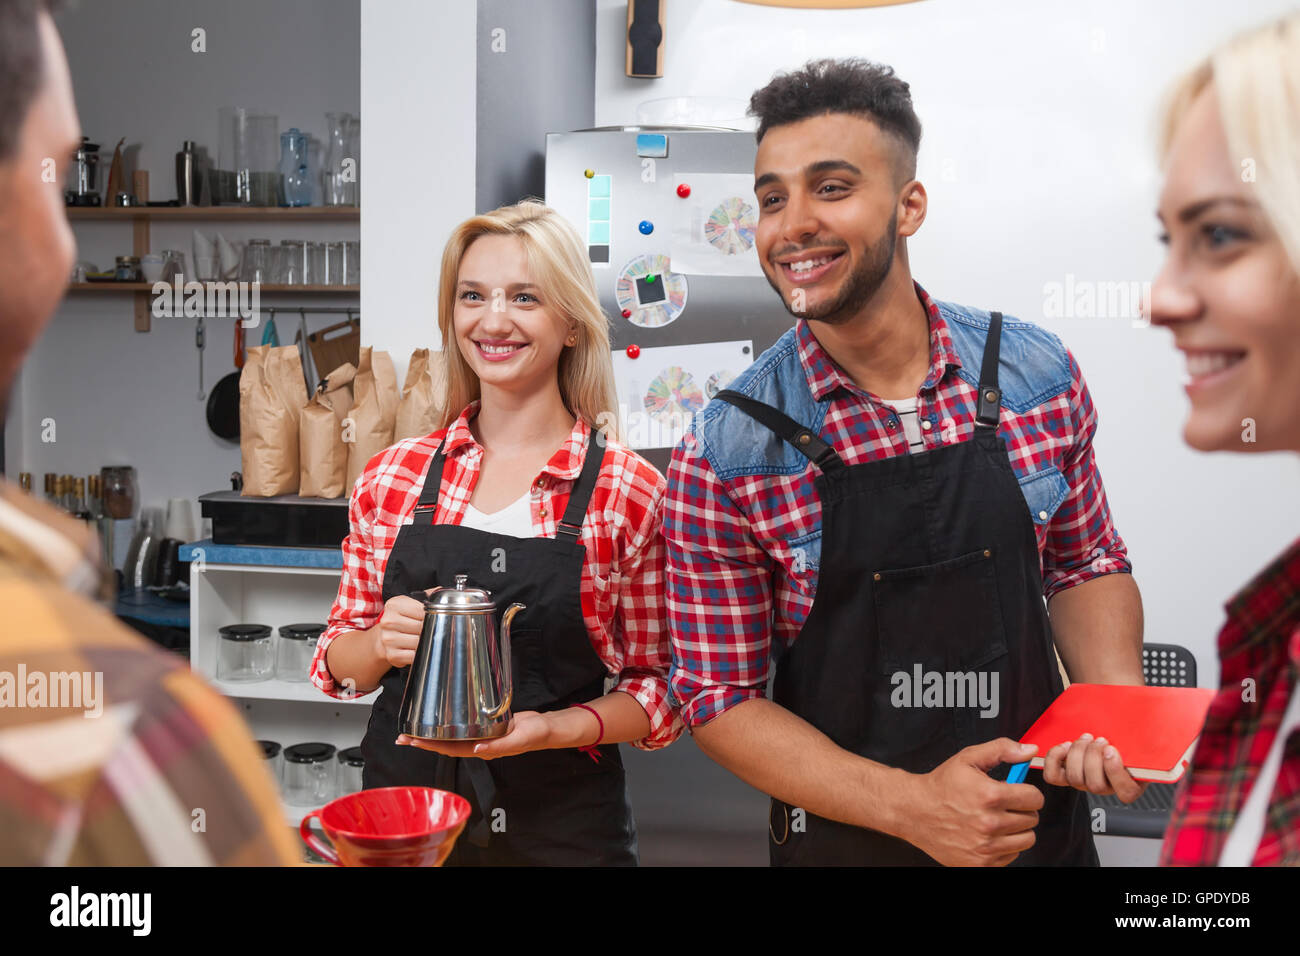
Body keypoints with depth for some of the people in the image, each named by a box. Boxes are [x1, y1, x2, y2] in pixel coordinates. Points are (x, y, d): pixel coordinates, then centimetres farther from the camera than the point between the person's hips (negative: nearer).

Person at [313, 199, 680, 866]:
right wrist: (381, 643, -13)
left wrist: (557, 727, -19)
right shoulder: (393, 478, -1)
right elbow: (341, 665, 8)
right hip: (400, 811, 3)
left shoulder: (630, 491, -9)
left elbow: (660, 687, -3)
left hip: (561, 827, -2)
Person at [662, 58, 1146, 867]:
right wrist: (909, 804, -21)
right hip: (844, 837, -3)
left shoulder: (1040, 373, -7)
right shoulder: (725, 453, -16)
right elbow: (719, 694, -11)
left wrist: (1115, 698, -11)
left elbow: (1083, 562, 7)